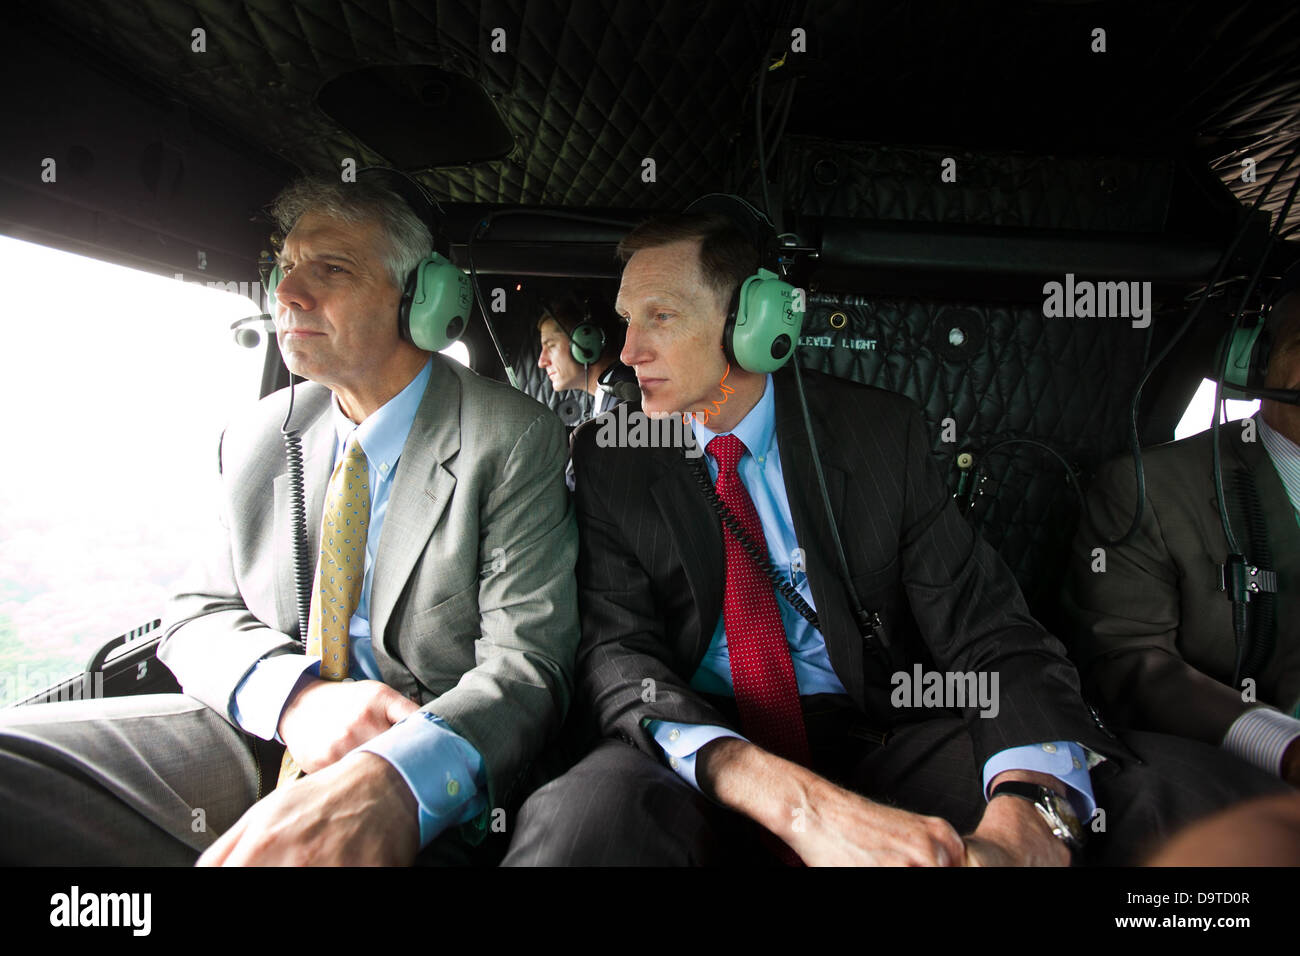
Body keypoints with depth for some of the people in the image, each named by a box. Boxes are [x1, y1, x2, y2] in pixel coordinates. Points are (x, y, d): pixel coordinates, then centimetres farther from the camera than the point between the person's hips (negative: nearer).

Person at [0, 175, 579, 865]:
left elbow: (527, 661, -15)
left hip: (426, 799, -4)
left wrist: (390, 783, -35)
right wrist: (295, 696, -14)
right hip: (261, 732, 5)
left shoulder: (515, 440, -9)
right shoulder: (256, 438, 9)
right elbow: (201, 613, 9)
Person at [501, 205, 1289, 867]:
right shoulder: (609, 460, 3)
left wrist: (1027, 813, -26)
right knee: (585, 815, -37)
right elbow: (615, 654, -9)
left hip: (875, 736, 3)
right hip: (699, 767, -1)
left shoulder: (880, 432, 3)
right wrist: (796, 800, -28)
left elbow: (987, 628, -3)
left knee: (1178, 782, -21)